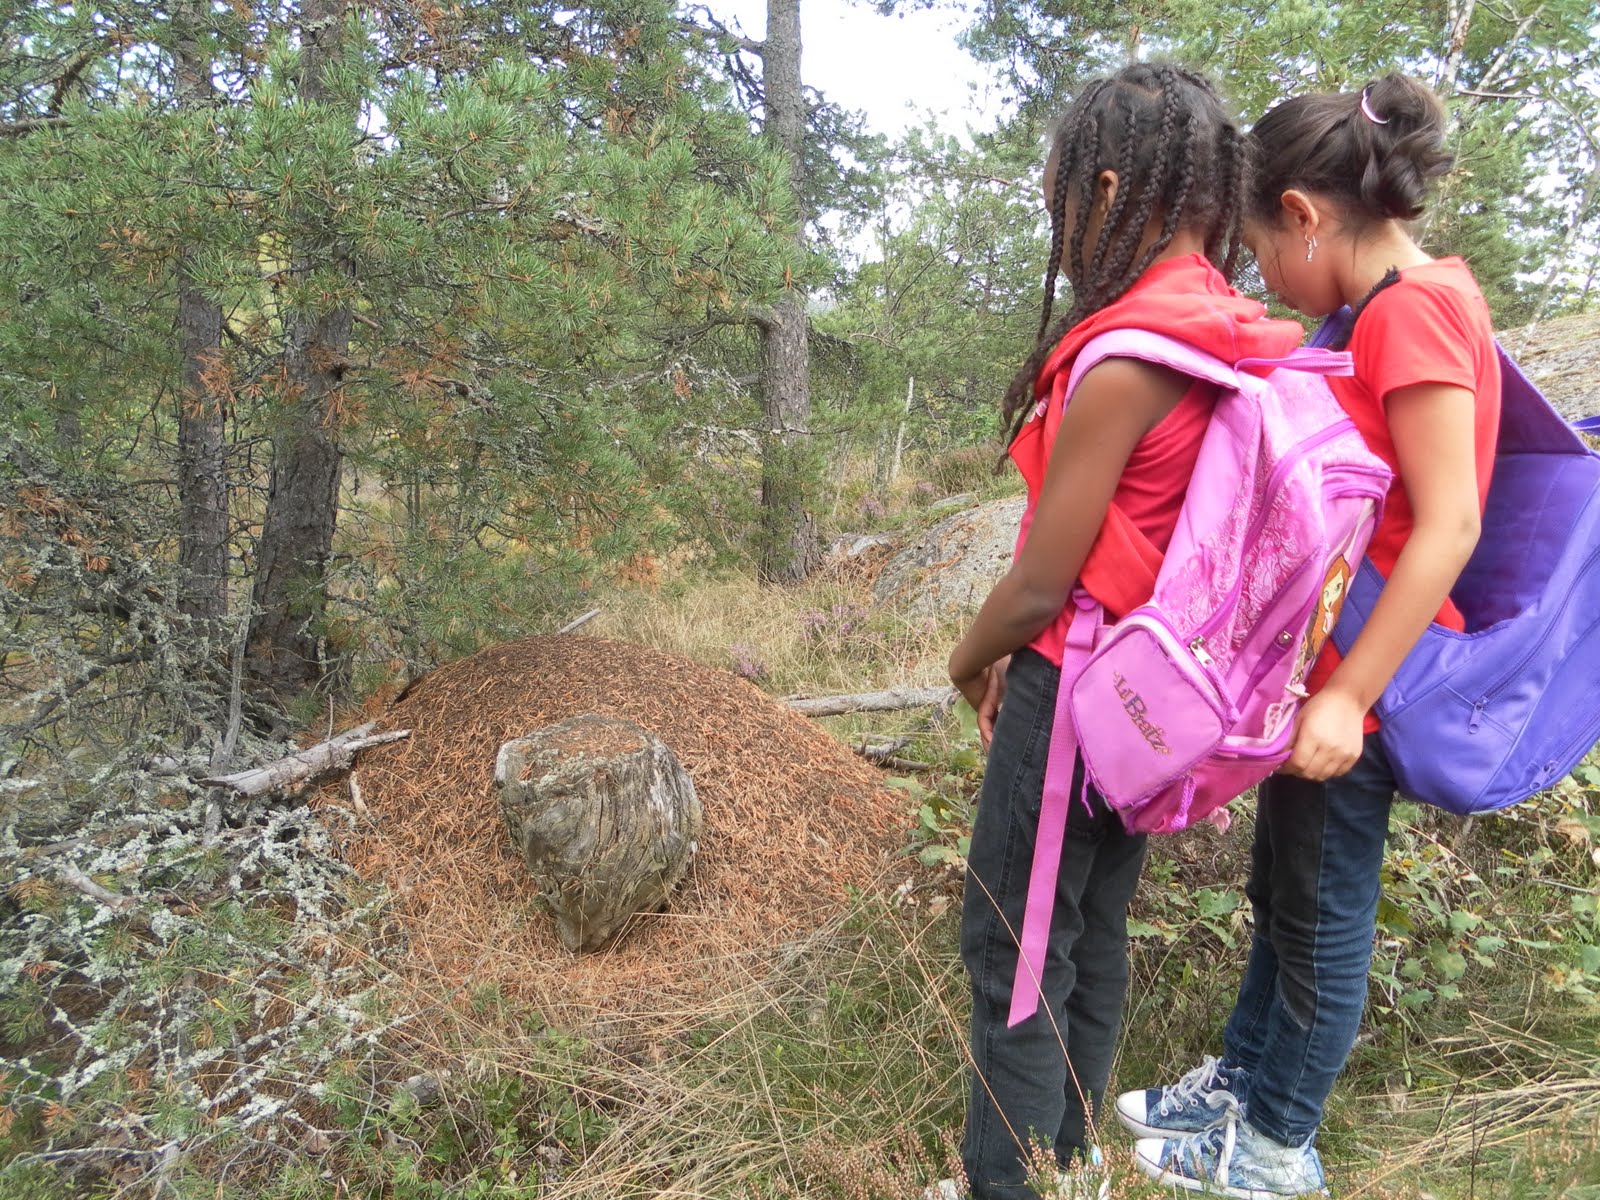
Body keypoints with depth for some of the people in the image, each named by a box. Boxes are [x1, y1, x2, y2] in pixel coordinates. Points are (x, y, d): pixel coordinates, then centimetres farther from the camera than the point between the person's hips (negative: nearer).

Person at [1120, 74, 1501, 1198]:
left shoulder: (1414, 305, -18)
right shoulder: (1393, 305, 11)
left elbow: (1450, 524, -23)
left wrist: (1350, 694, -23)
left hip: (1360, 676, -9)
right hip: (1321, 661, 9)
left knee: (1323, 916, 7)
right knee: (1282, 892, 20)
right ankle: (1240, 1082, 38)